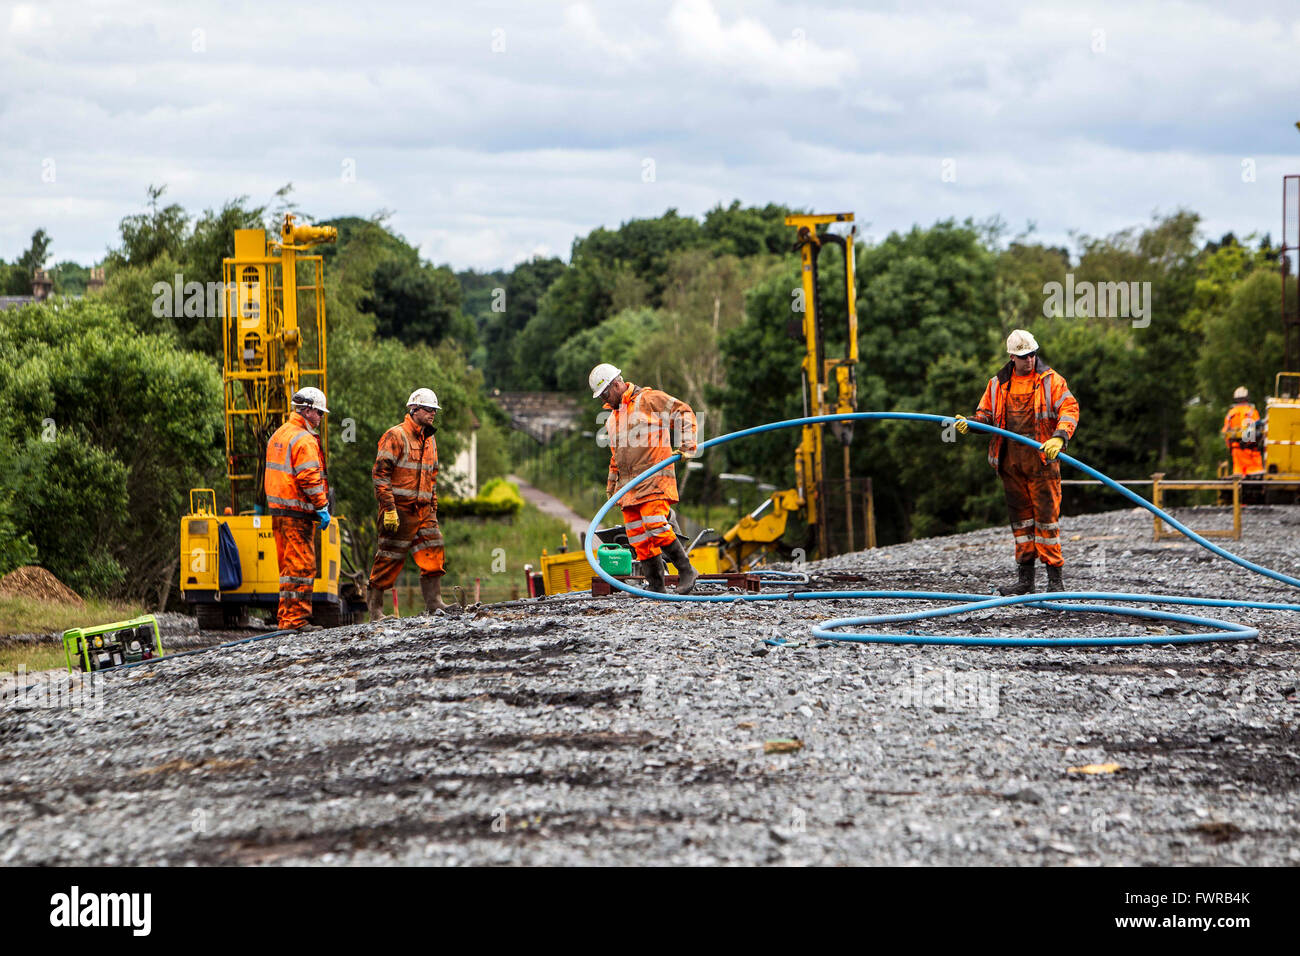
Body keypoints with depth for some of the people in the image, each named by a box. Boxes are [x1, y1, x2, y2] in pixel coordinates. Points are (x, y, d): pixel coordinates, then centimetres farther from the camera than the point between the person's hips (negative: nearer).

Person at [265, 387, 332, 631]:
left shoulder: (279, 435, 17)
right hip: (298, 511, -10)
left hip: (278, 509, 10)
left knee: (288, 564, 15)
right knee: (302, 565, -8)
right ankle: (296, 618, -9)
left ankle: (285, 616, 19)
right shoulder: (304, 441, -14)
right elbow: (309, 478, -20)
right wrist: (322, 508, -15)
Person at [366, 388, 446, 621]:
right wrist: (389, 508, -19)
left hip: (423, 509, 8)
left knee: (433, 553, -2)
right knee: (390, 558, -3)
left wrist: (433, 510, 20)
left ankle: (434, 603, 1)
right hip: (399, 508, -7)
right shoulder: (396, 436, -8)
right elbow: (380, 473, -14)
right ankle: (375, 608, 5)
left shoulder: (429, 441, 18)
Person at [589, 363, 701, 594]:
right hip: (629, 487, 8)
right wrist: (611, 486, 28)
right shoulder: (613, 418, 24)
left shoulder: (648, 399, -1)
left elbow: (683, 412, -4)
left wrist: (687, 444, -15)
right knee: (637, 536, 1)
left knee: (655, 527, -20)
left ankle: (686, 571, -8)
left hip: (653, 480, -8)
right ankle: (656, 585, 4)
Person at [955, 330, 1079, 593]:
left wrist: (1059, 438, -25)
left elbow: (1069, 409, -8)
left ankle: (1055, 578, -2)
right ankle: (1025, 577, 15)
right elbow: (986, 414, 16)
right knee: (1020, 517, 9)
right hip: (1010, 462, 4)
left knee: (1046, 515, -6)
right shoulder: (998, 384, 12)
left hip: (1041, 460, -4)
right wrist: (970, 423, -6)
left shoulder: (1050, 381, 0)